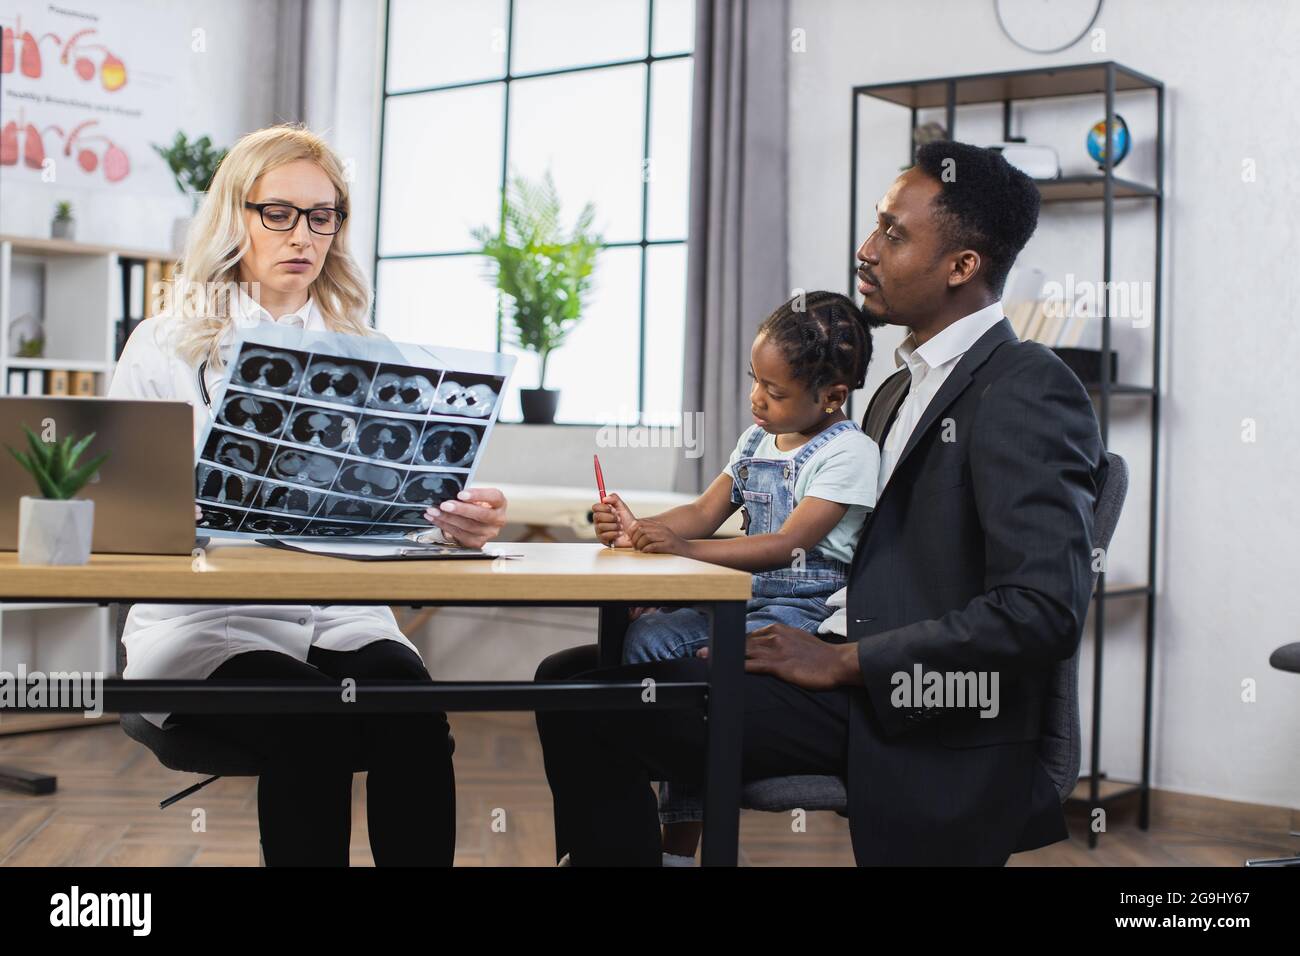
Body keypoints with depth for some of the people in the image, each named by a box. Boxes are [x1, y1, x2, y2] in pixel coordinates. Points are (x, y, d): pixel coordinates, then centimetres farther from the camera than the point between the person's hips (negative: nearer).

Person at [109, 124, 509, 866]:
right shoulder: (166, 347, 8)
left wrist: (458, 520, -19)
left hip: (342, 616, 3)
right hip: (207, 619, -2)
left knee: (411, 707, -29)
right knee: (309, 721, -32)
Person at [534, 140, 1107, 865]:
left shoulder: (1030, 391, -11)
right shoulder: (899, 392, 20)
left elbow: (1043, 608, -21)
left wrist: (845, 662, -16)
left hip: (940, 738, -9)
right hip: (842, 685, 9)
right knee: (575, 684, -6)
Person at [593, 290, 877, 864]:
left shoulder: (849, 452, -11)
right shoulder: (756, 440, 15)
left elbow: (787, 545, -20)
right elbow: (704, 514, 13)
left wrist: (686, 549, -29)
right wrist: (638, 530, -8)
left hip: (803, 609, -8)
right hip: (742, 598, 8)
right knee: (646, 637, -16)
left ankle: (679, 843, -10)